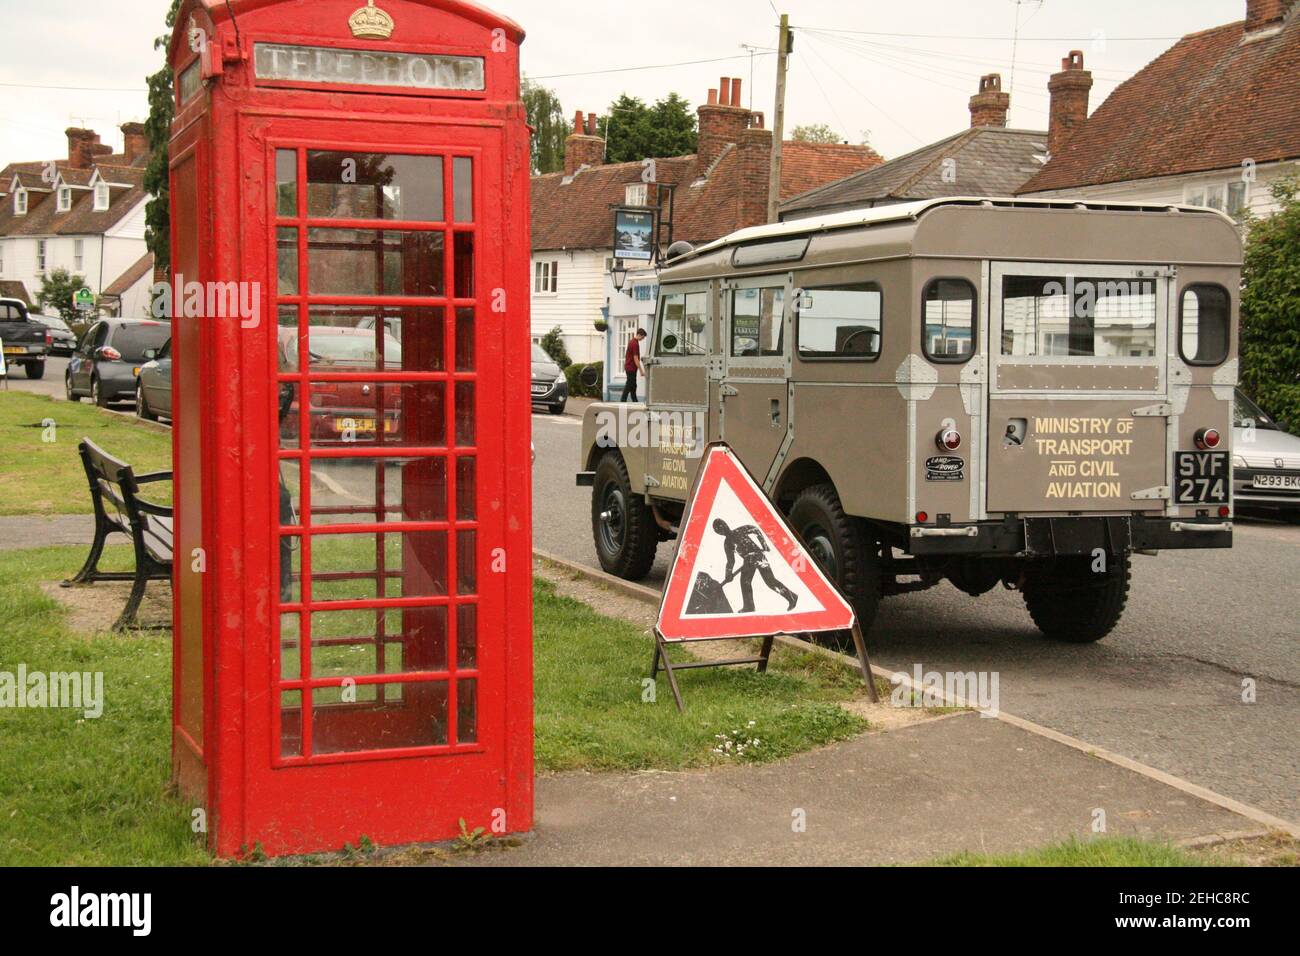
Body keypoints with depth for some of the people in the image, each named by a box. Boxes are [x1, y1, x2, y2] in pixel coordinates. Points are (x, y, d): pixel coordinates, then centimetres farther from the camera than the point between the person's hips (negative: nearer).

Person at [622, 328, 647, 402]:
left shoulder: (632, 342, 12)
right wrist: (641, 371, -20)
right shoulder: (635, 344, -20)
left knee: (633, 386, 14)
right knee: (629, 386, -5)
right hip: (631, 368, -10)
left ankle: (635, 402, 19)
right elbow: (635, 359, -22)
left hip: (629, 367, 10)